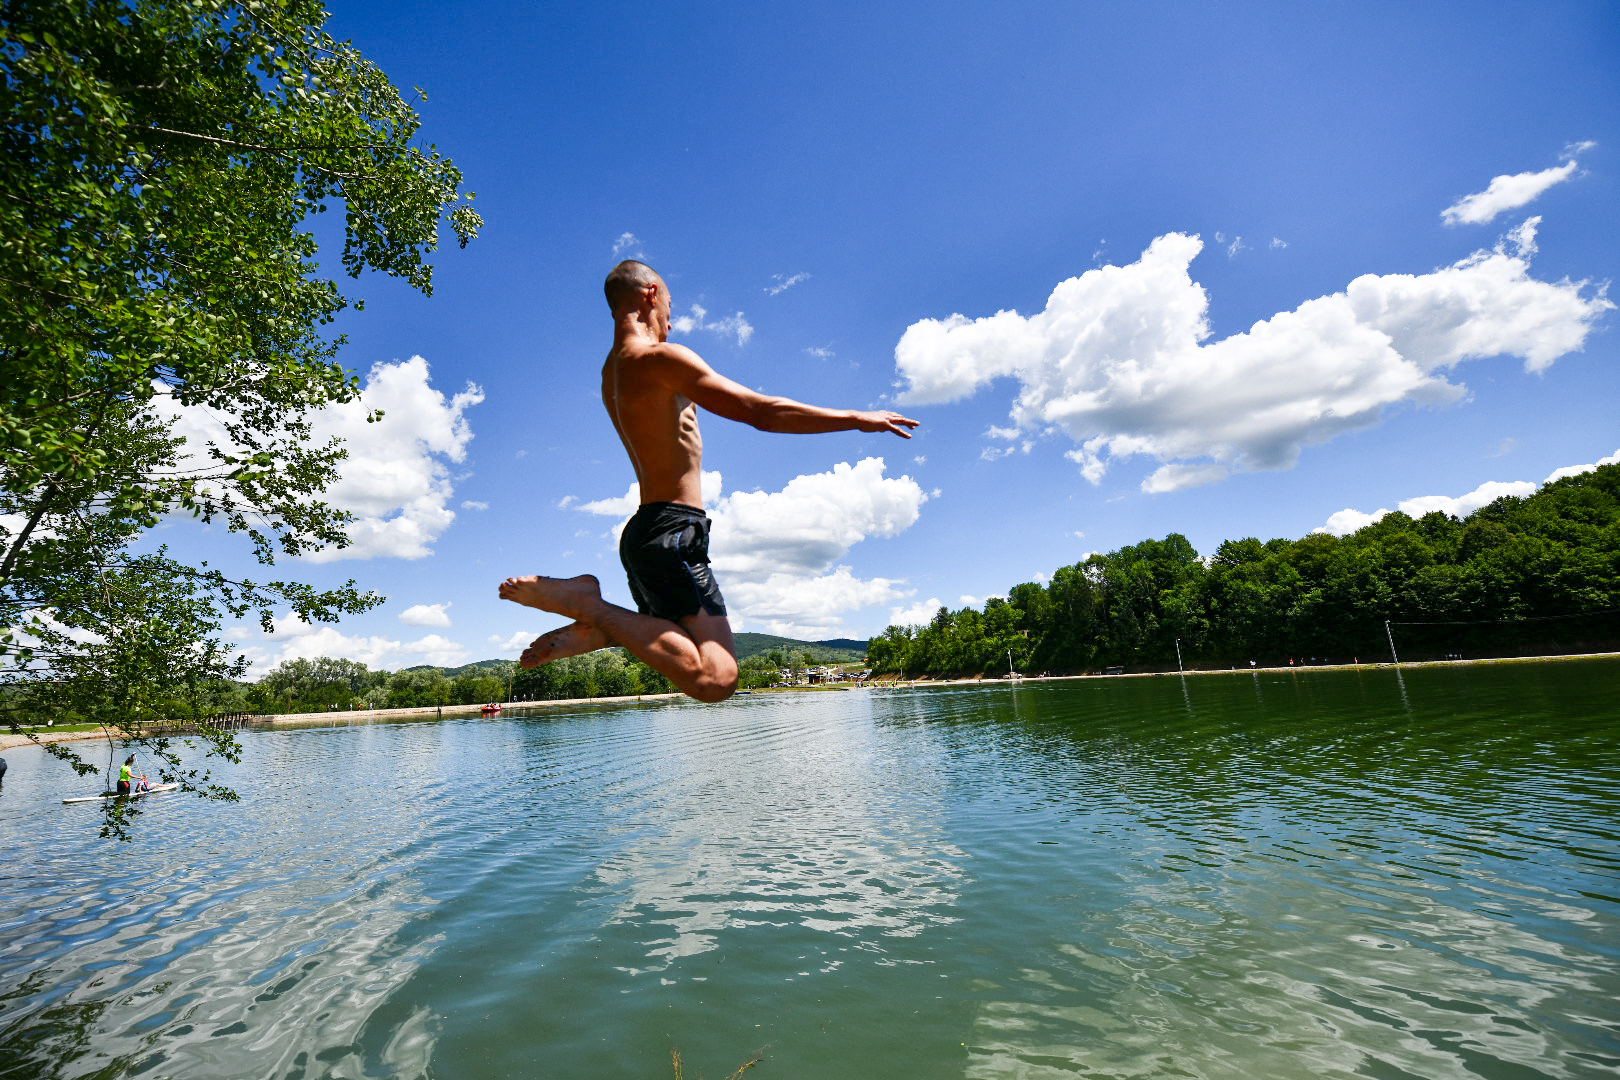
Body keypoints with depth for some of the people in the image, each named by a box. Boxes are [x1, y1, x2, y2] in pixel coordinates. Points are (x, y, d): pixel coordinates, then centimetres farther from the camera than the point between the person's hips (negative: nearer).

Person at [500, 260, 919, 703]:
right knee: (715, 679, -20)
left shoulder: (612, 371, 16)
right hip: (673, 531, -10)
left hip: (645, 531, 10)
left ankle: (591, 629, 7)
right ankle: (584, 603, -16)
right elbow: (763, 412, -17)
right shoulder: (661, 358, -12)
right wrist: (858, 419, -8)